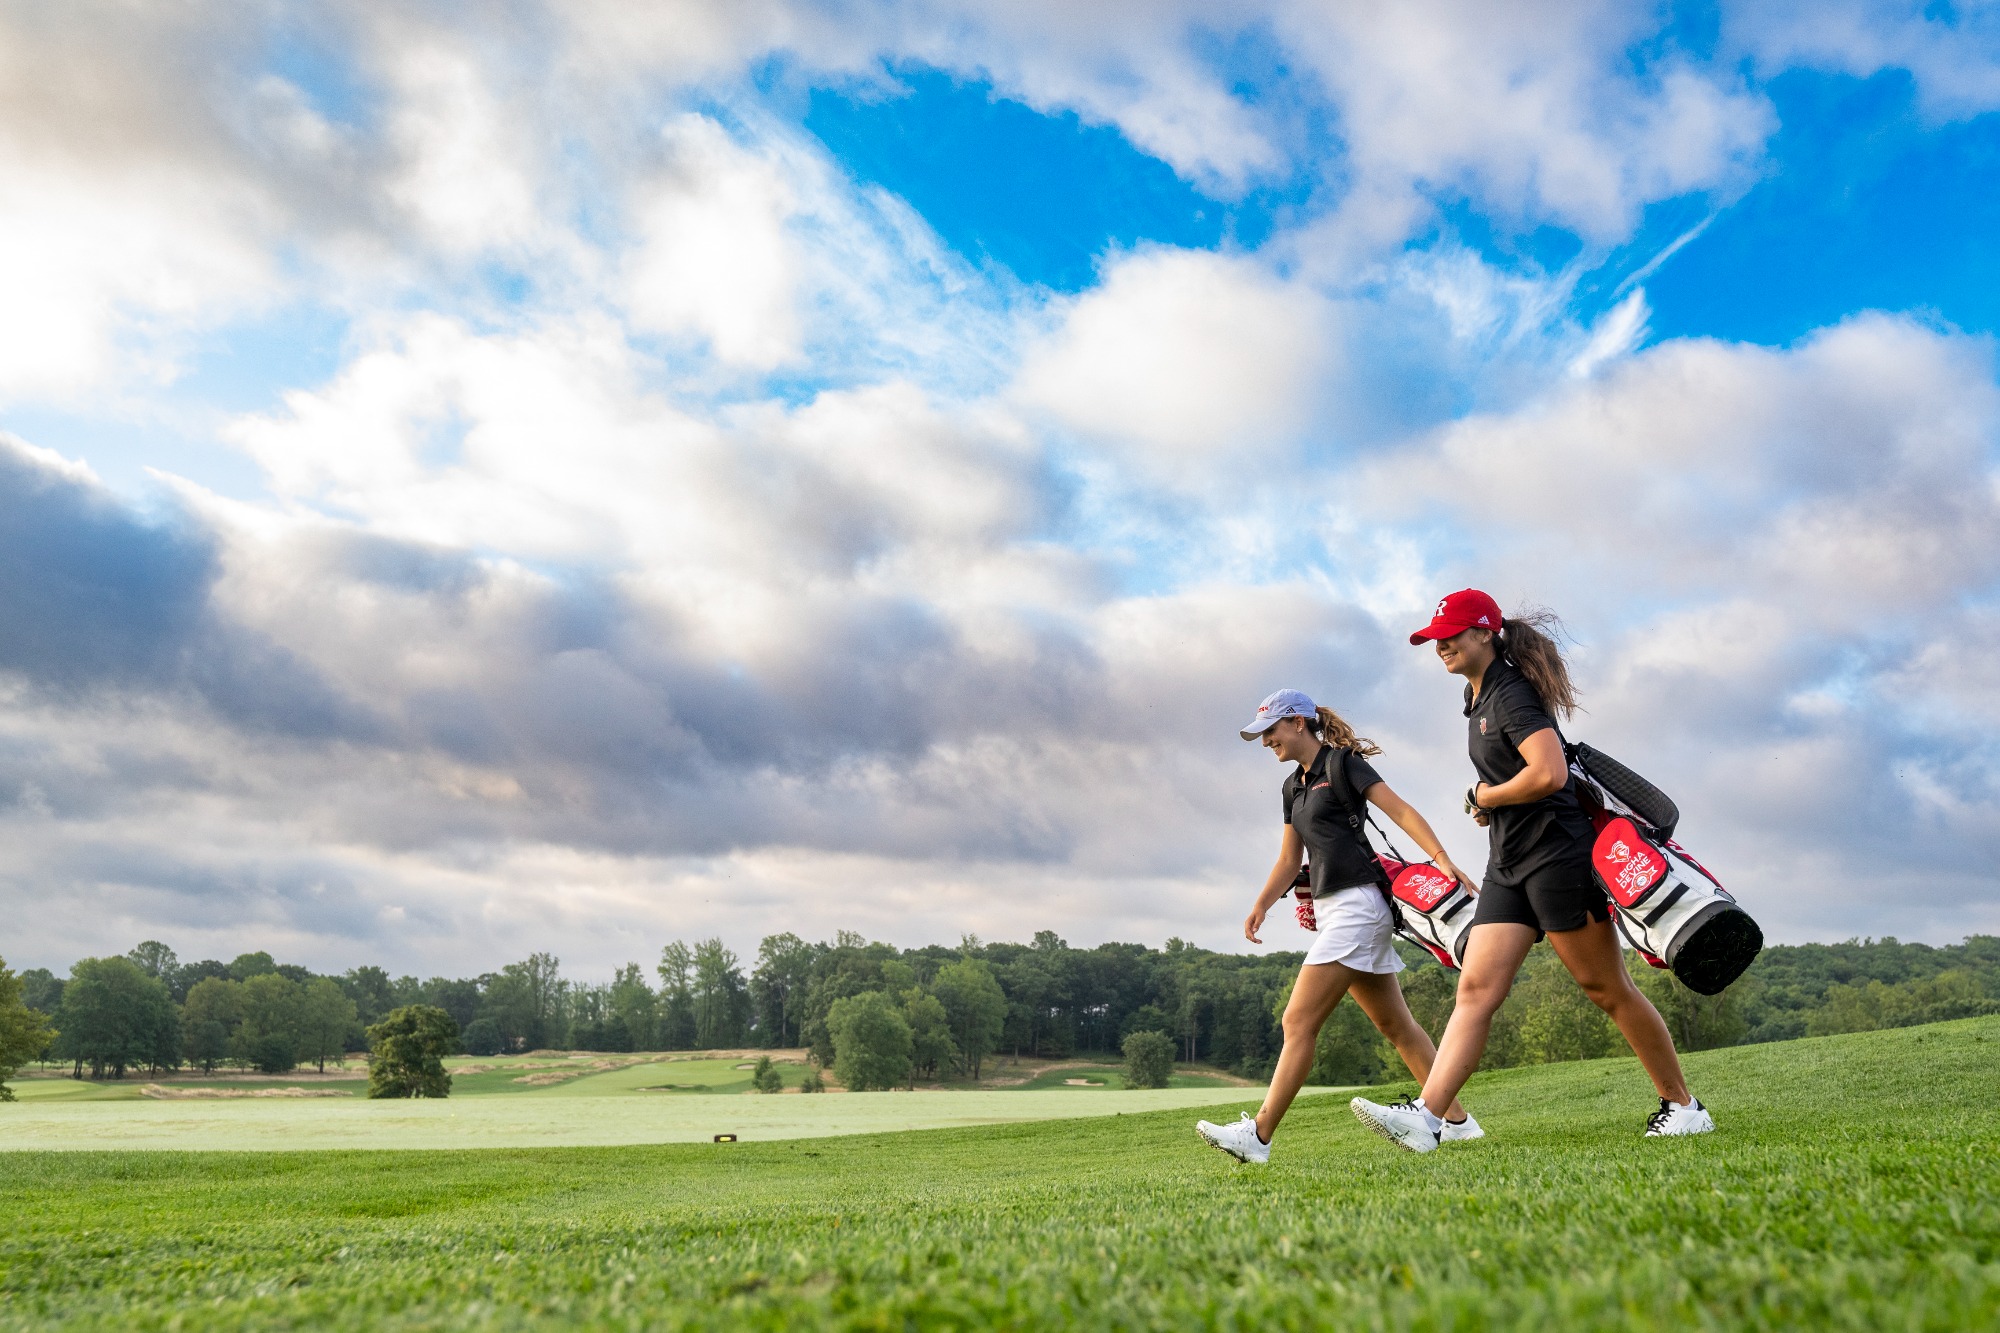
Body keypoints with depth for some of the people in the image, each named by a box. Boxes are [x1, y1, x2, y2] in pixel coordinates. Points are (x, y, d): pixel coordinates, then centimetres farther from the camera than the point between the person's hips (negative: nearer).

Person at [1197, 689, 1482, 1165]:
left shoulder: (1341, 762, -7)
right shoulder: (1293, 785, 17)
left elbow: (1401, 811, -14)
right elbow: (1289, 858, 21)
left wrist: (1441, 858, -26)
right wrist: (1261, 905, 10)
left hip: (1356, 904, -10)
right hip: (1330, 909, 10)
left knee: (1299, 1022, -12)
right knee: (1395, 1024, 13)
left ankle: (1258, 1135, -12)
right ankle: (1457, 1120, 20)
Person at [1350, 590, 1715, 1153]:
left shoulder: (1511, 694, -13)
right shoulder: (1478, 695, 16)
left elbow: (1550, 774, -27)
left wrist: (1485, 797, -12)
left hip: (1556, 855, -9)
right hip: (1508, 865, 9)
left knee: (1607, 989, 1)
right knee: (1475, 988, -3)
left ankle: (1683, 1105, 18)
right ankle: (1425, 1116, -11)